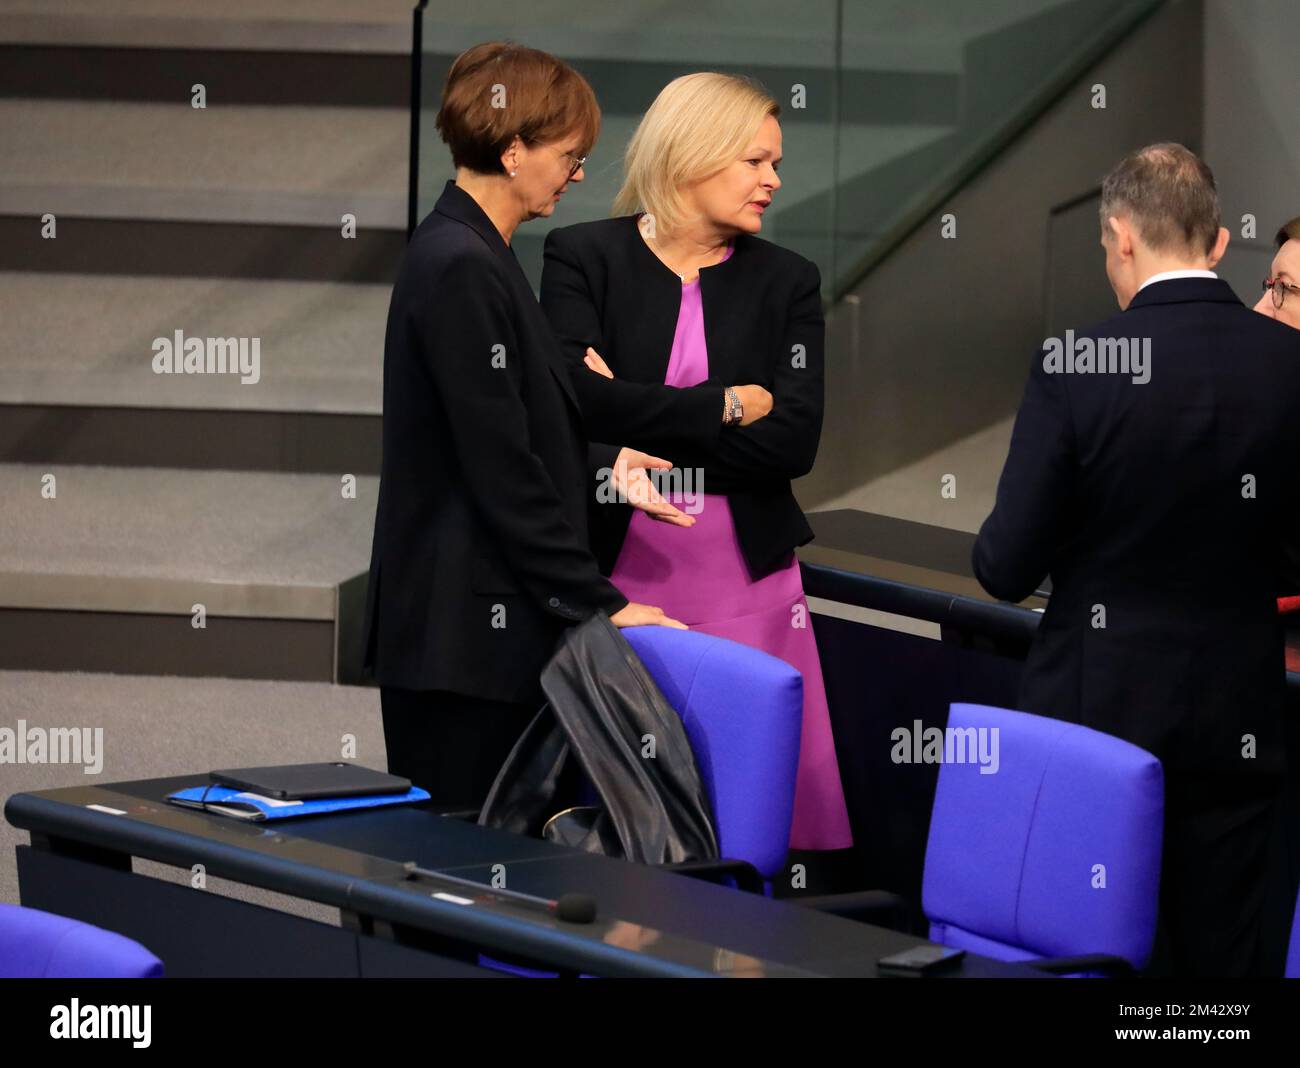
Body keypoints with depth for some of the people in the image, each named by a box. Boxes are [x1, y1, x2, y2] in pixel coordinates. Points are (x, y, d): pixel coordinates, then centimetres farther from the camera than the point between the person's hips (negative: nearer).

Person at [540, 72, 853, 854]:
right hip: (618, 569, -2)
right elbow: (575, 403, -12)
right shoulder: (583, 258, 2)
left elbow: (795, 441, -5)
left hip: (746, 577, 2)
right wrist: (728, 406, -14)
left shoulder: (787, 282, 8)